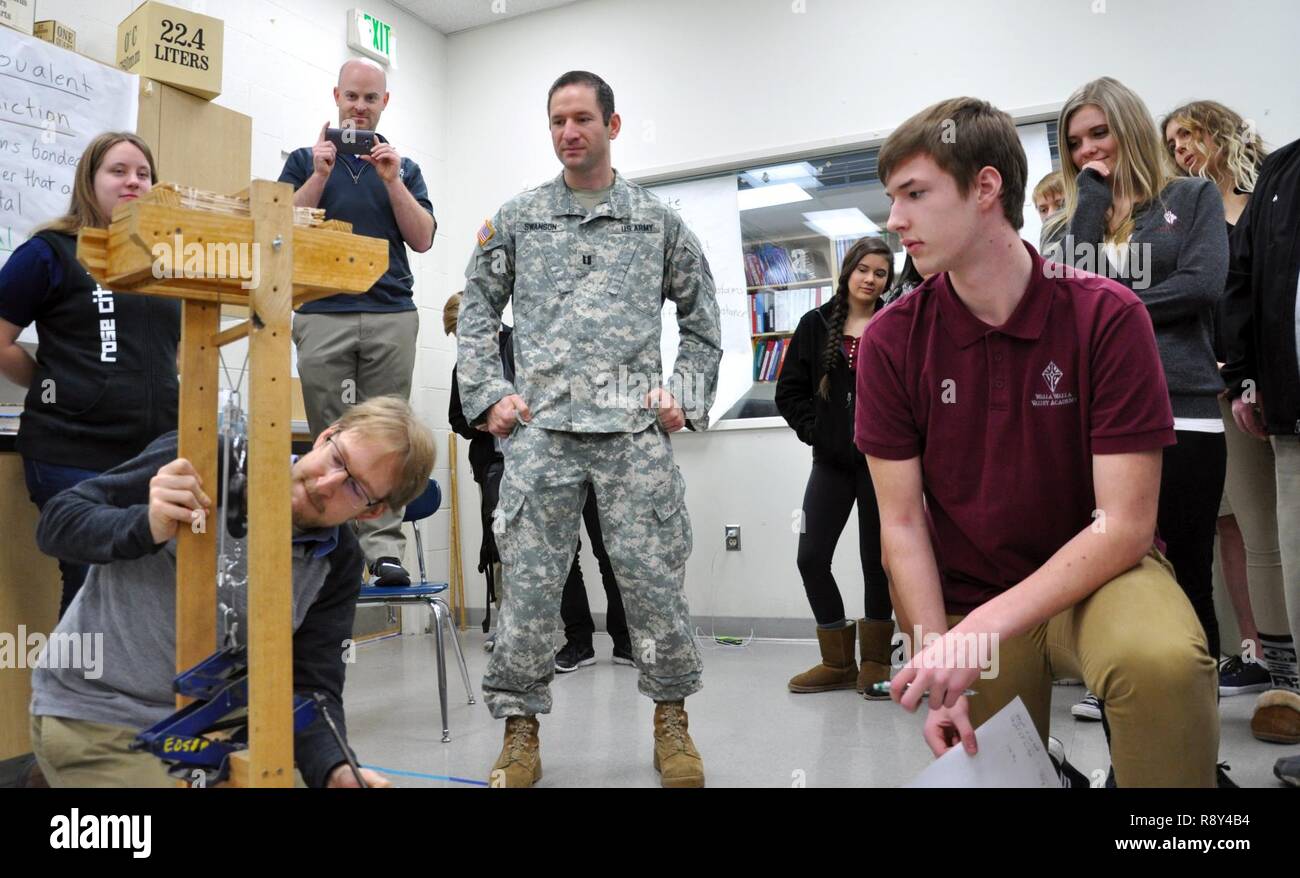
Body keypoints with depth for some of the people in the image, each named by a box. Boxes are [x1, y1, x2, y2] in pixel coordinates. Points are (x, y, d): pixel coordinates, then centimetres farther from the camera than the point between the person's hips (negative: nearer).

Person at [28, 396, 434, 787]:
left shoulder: (337, 567, -7)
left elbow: (310, 689, -8)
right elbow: (57, 522, -12)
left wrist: (336, 770, -27)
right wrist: (148, 529, -32)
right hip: (94, 719, -3)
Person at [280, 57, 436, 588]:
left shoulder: (402, 167, 18)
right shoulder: (306, 160, 15)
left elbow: (423, 239, 6)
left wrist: (392, 181, -5)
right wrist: (321, 174, -6)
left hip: (391, 316, 1)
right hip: (322, 316, 0)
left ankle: (384, 547, -1)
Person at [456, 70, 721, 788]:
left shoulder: (658, 221, 14)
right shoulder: (517, 219, 14)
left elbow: (701, 318, 17)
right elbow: (477, 307, 15)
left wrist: (686, 396, 5)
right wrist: (487, 395, 4)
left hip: (636, 428, 0)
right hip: (540, 428, 1)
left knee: (654, 579, 1)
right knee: (528, 582, 0)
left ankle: (671, 718, 19)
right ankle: (520, 729, 15)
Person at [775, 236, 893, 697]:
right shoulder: (815, 325, 7)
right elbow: (789, 391, 8)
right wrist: (814, 430, -2)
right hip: (832, 461, 3)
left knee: (877, 561, 6)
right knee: (811, 558, -1)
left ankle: (875, 663, 23)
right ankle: (839, 662, 16)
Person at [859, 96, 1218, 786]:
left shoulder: (1107, 316, -14)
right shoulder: (891, 340, -9)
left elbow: (1124, 524, -17)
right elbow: (902, 523, -8)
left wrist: (980, 631, -27)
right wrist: (940, 675, -17)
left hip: (1097, 573, -2)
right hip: (965, 598, 2)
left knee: (1163, 661, -32)